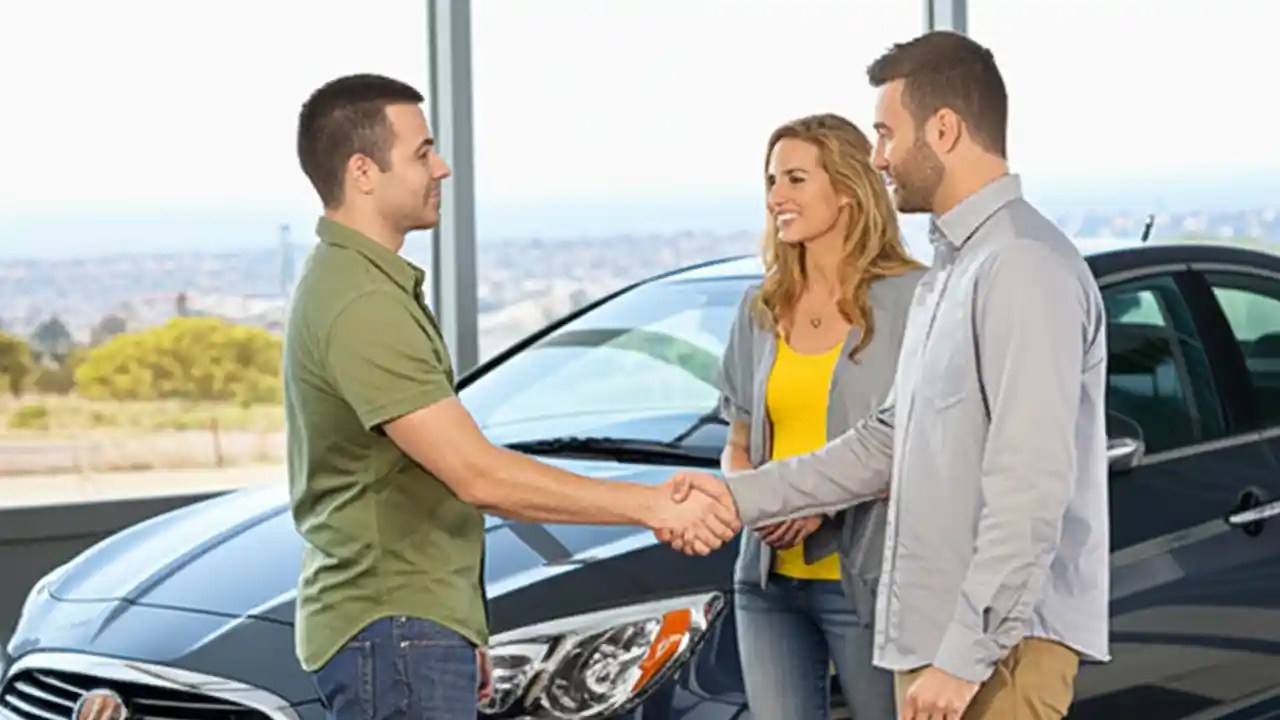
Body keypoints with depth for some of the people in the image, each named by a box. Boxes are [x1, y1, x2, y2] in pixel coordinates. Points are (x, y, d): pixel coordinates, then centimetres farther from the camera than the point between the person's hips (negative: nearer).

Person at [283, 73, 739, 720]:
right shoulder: (361, 304, -20)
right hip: (395, 635, -10)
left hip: (414, 625, 10)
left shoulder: (360, 283, 15)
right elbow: (480, 475, -24)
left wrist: (455, 633, 22)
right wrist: (650, 505, -21)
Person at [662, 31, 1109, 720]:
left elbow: (1033, 489, -22)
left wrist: (966, 654, -22)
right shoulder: (948, 271, 17)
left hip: (997, 640, -10)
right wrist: (740, 496, 15)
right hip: (933, 631, 10)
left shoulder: (1026, 268, -16)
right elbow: (887, 443, 21)